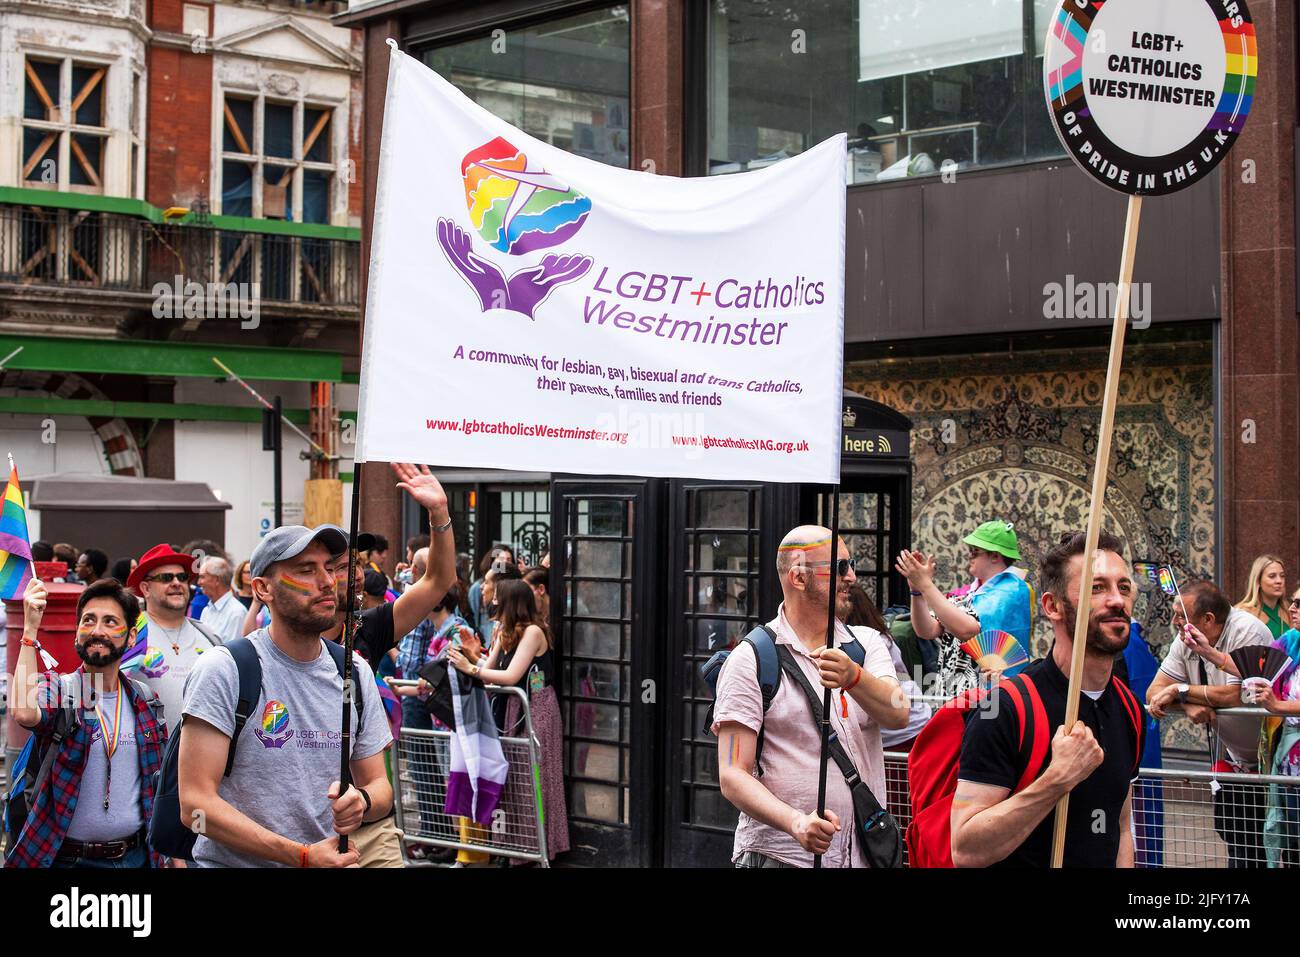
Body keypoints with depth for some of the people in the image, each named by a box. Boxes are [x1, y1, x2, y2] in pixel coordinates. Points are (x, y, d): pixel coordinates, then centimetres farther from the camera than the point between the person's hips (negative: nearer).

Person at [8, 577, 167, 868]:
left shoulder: (145, 701, 6)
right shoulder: (58, 689, -7)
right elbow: (24, 712, -31)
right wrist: (30, 630, -26)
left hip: (135, 855, 4)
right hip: (68, 857, -3)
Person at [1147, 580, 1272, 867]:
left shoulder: (1248, 632, -22)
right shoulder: (1186, 639, -1)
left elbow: (1237, 694, -32)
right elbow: (1154, 692, -4)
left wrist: (1179, 690, -23)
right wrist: (1188, 704, -26)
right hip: (1232, 755, 7)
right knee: (1237, 844, 7)